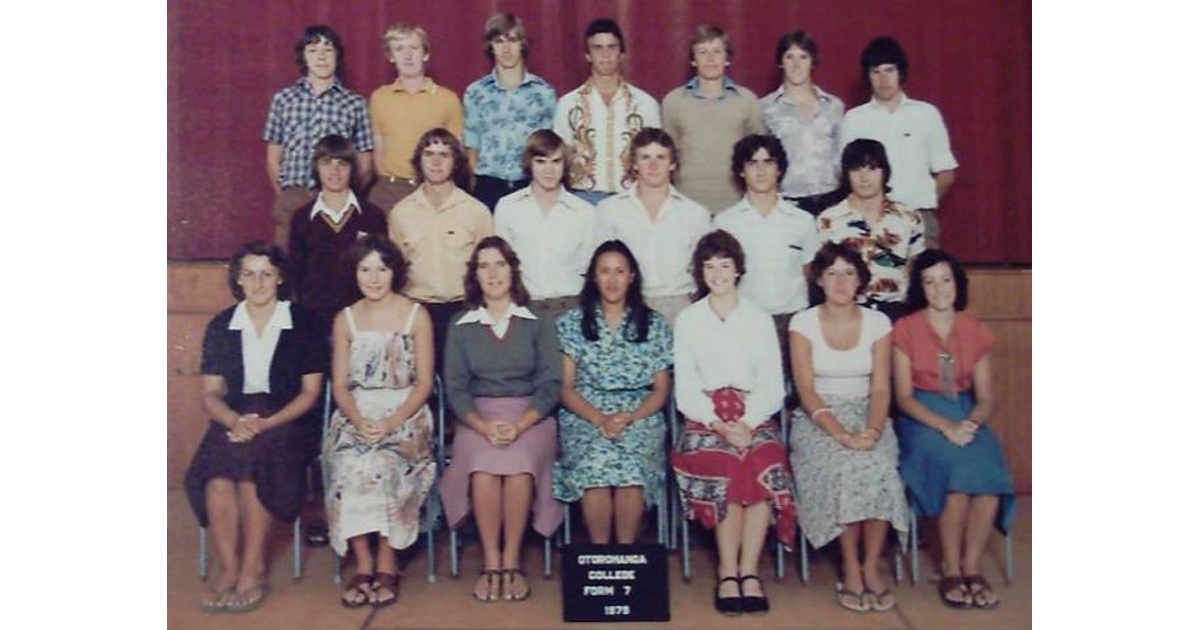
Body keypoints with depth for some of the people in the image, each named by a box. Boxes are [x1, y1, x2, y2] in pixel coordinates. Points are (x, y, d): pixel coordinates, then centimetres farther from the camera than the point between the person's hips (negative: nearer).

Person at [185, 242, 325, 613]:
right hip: (235, 419, 2)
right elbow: (211, 393, 9)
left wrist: (267, 424, -15)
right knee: (217, 477, -29)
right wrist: (234, 420, -13)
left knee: (253, 461, -33)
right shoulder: (220, 327, 13)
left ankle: (253, 570, -22)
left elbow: (310, 393, 0)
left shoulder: (303, 323, 5)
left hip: (287, 420, -2)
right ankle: (229, 568, -19)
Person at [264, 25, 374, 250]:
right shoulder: (283, 99, 12)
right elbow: (273, 159, 15)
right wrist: (284, 196, 8)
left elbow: (364, 166, 9)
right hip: (291, 203, 1)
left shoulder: (355, 103, 8)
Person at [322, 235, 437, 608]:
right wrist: (358, 420, -12)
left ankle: (386, 566, -17)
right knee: (349, 466, -30)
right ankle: (362, 565, -18)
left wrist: (393, 421, -15)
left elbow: (424, 382, 0)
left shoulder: (416, 316, 5)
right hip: (356, 415, 2)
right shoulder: (345, 319, 12)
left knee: (384, 464, -32)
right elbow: (340, 384, 8)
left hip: (404, 414, -2)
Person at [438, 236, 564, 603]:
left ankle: (511, 562, -18)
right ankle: (491, 563, -19)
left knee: (518, 464, -32)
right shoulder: (461, 328, 12)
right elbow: (455, 389, 4)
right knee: (484, 466, -31)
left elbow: (551, 385, 1)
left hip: (530, 416, -1)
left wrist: (519, 424, -16)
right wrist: (484, 426, -15)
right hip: (478, 418, 1)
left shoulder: (538, 323, 9)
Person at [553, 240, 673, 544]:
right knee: (596, 461, -32)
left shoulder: (654, 325, 11)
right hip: (585, 415, 0)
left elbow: (661, 389, 8)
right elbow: (565, 387, 4)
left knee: (632, 463, -32)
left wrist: (629, 417, -10)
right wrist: (599, 418, -13)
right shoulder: (572, 323, 9)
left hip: (640, 415, 0)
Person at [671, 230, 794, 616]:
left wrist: (746, 423, -13)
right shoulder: (687, 320, 13)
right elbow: (685, 390, 4)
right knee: (725, 468, -31)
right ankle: (730, 573, -25)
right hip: (705, 418, -1)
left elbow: (772, 387, 5)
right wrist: (718, 424, -13)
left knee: (765, 466, -30)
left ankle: (746, 572, -26)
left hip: (754, 417, 1)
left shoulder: (760, 320, 15)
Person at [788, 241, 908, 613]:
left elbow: (881, 388, -1)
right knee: (844, 467, -32)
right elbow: (806, 390, -8)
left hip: (866, 414, 2)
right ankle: (851, 568, -17)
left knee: (879, 468, -30)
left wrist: (872, 430, -22)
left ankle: (870, 567, -14)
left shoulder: (877, 323, 5)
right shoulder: (803, 324, 0)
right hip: (817, 419, -2)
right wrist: (840, 432, -23)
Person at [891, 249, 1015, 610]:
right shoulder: (905, 330, 0)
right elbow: (904, 397, -5)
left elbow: (986, 399, 7)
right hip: (921, 417, -3)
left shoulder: (977, 333, 9)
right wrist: (946, 427, -20)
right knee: (961, 471, -30)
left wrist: (970, 423, -16)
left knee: (989, 474, -27)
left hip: (967, 416, 3)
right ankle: (950, 571, -14)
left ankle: (970, 568, -11)